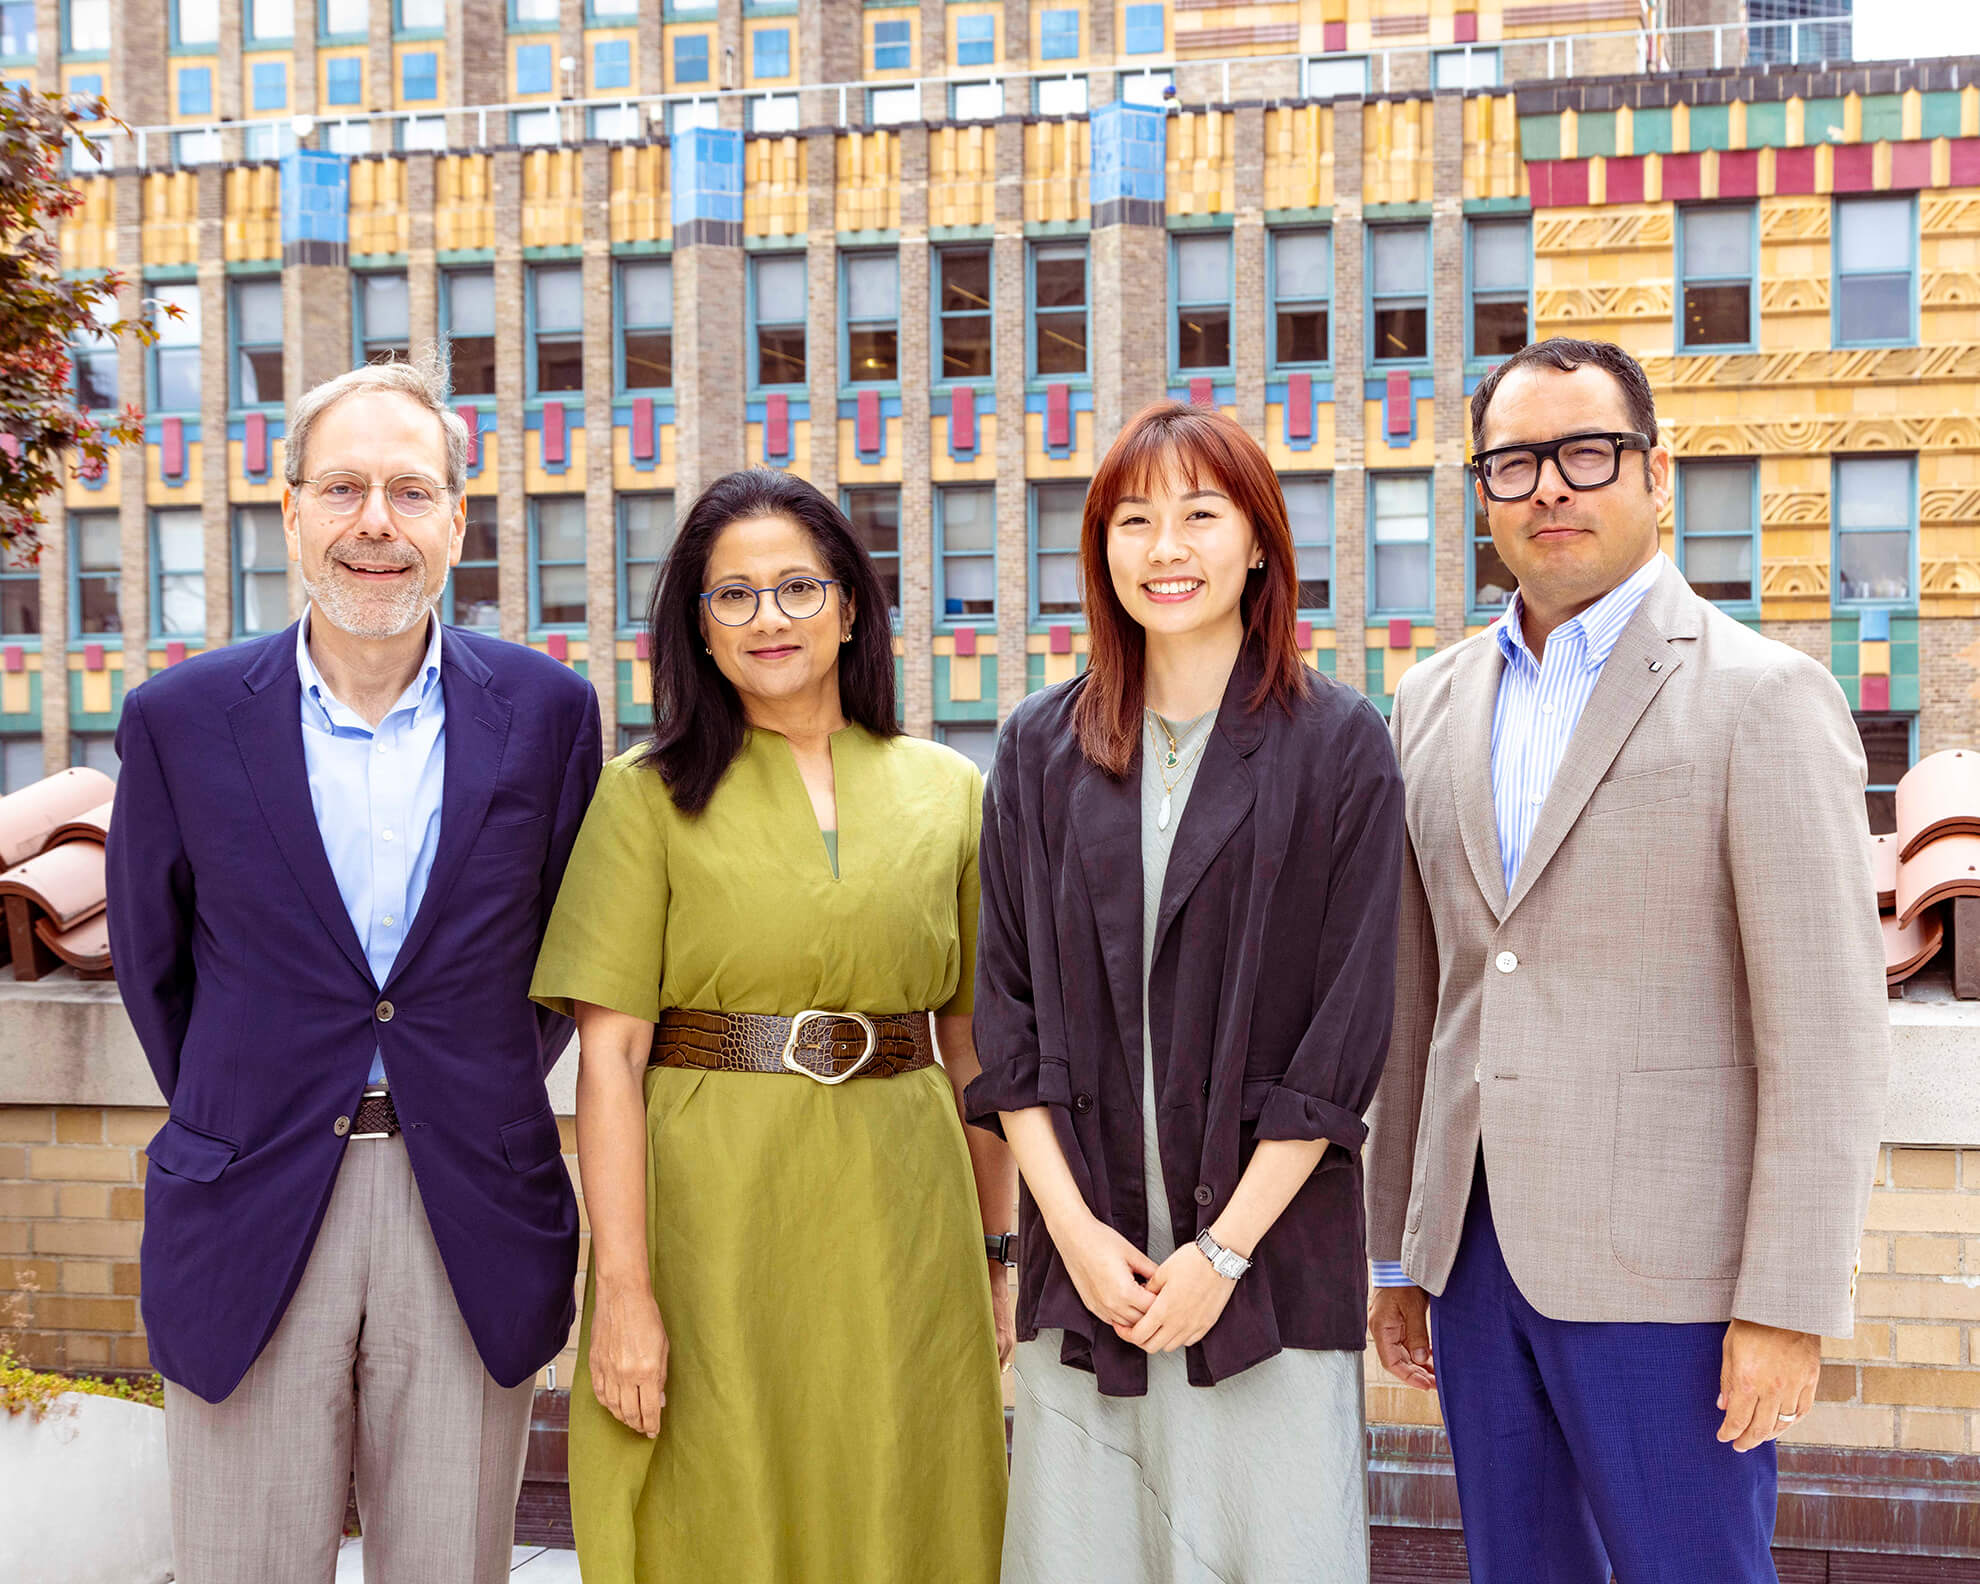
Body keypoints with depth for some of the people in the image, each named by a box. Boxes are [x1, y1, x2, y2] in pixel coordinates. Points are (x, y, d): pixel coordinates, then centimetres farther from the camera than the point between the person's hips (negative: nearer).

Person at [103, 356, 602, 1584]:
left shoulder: (546, 711, 0)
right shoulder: (180, 720, -1)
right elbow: (152, 959, 10)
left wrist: (485, 1102, 10)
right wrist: (239, 1122, 12)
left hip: (474, 1228, 1)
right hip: (252, 1231, 0)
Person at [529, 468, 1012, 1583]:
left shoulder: (948, 793, 8)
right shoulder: (650, 795, 0)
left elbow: (973, 1049, 10)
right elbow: (608, 1053, -6)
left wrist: (1002, 1253, 6)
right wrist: (622, 1286, -13)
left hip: (901, 1221, 2)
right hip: (708, 1215, -2)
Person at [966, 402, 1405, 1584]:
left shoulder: (1337, 746, -2)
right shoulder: (1044, 749, 7)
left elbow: (1346, 1030, -5)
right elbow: (1007, 1009, 5)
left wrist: (1225, 1249, -9)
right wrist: (1076, 1228, -5)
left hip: (1270, 1244, -2)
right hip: (1085, 1250, 2)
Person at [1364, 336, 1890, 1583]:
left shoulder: (1763, 696, -8)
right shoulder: (1437, 701, 11)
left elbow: (1829, 1030, -11)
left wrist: (1788, 1305, -15)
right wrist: (1400, 1252, 15)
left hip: (1662, 1275, -6)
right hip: (1482, 1249, 6)